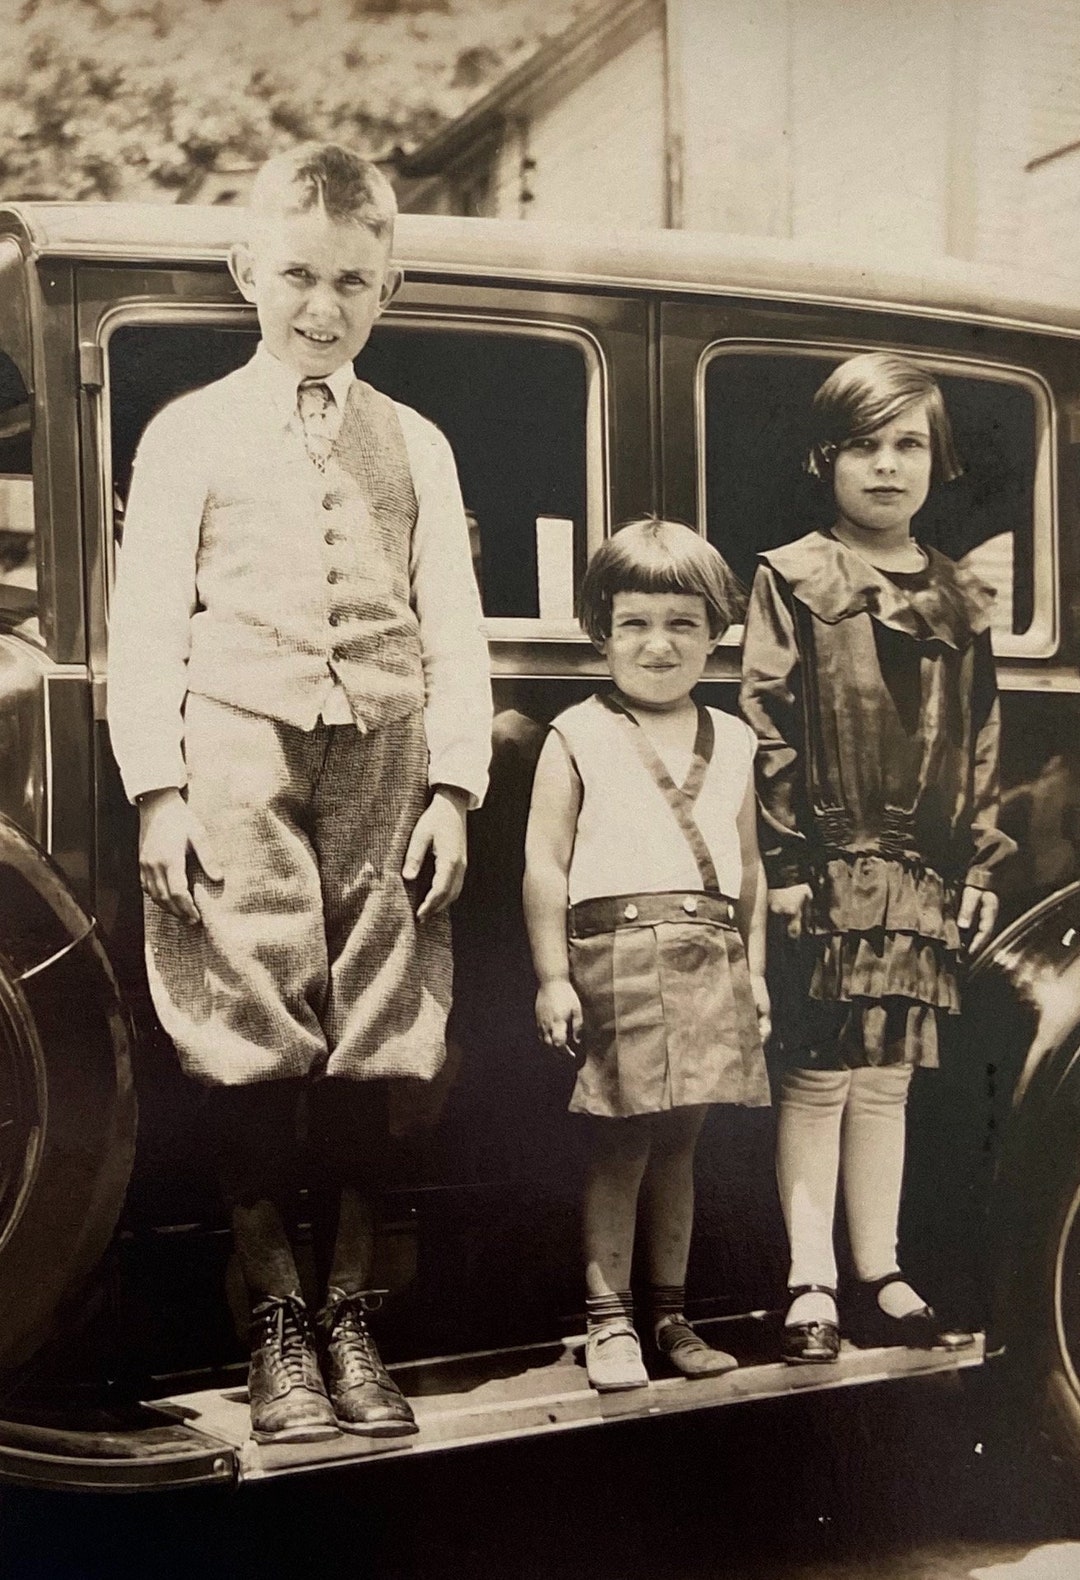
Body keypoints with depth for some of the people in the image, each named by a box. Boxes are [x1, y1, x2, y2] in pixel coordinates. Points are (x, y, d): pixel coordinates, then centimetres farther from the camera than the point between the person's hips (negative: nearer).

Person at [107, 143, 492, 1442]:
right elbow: (144, 623, 5)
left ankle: (350, 1315, 15)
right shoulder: (191, 433, 9)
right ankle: (277, 1327, 10)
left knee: (374, 1045, 2)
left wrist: (453, 788, 1)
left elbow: (454, 632, 11)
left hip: (382, 764, 2)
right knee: (250, 1043, -2)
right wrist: (156, 789, -4)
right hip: (238, 756, -2)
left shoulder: (413, 446, 15)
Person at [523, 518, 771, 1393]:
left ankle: (671, 1316, 20)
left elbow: (749, 865, 19)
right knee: (618, 1145, -2)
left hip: (709, 958, 4)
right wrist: (553, 976, -8)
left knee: (679, 1142, 10)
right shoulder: (578, 737, 1)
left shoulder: (731, 740, 15)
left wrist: (754, 966, 15)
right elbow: (544, 863, -3)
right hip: (616, 951, -4)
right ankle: (609, 1320, 8)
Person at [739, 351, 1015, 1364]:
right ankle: (810, 1288, 8)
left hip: (924, 879, 4)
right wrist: (782, 862, -12)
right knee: (817, 1078, 0)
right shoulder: (791, 582, -1)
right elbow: (767, 728, -7)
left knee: (887, 1080, 11)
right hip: (827, 872, -4)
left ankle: (879, 1281, 20)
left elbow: (980, 744, 14)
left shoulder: (958, 603, 13)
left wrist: (979, 865, 9)